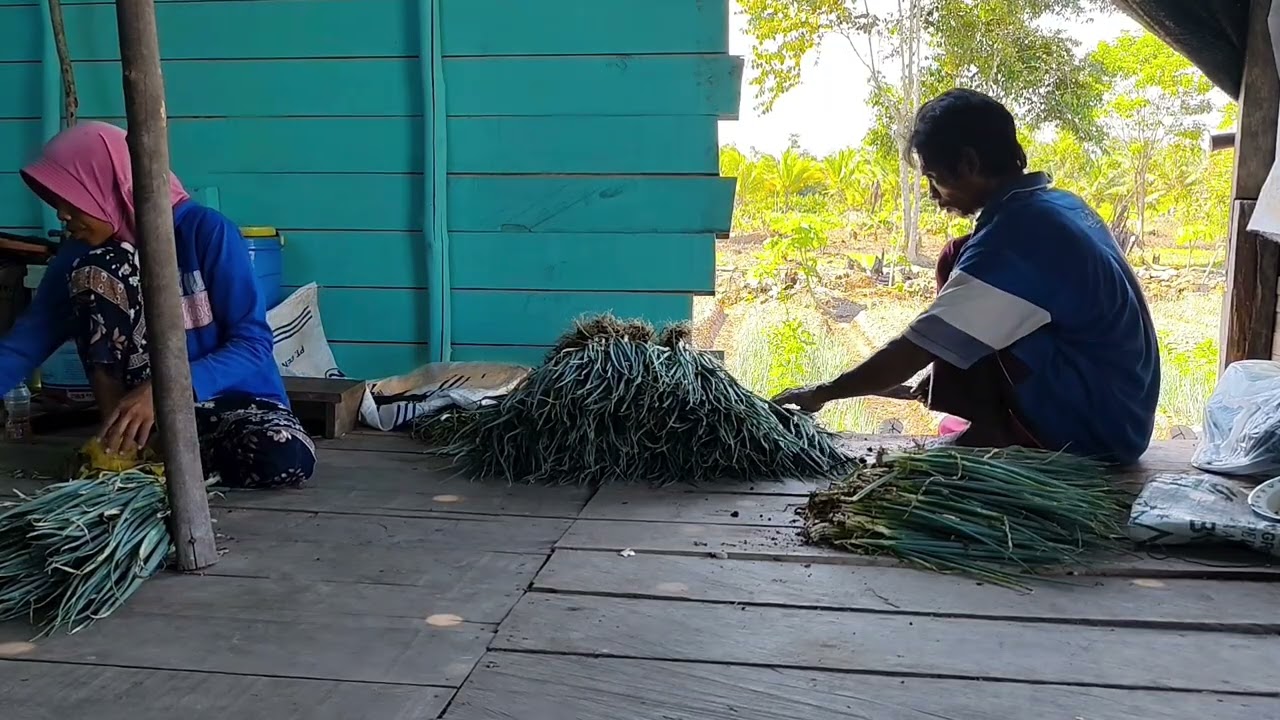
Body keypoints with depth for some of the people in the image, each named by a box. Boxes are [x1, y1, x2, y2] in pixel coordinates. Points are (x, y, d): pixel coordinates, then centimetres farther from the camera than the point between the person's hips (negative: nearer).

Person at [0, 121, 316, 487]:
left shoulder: (206, 230, -15)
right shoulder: (83, 254, -1)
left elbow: (253, 343, -19)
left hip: (231, 396, -2)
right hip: (140, 398, 3)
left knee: (284, 459, -37)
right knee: (96, 270, -18)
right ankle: (117, 438, -16)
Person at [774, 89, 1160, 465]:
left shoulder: (1010, 235, -22)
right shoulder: (1061, 204, 6)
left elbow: (911, 354, -20)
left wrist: (821, 393, -7)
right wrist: (953, 377, 18)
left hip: (1097, 428, -9)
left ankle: (991, 434, -1)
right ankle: (995, 428, 12)